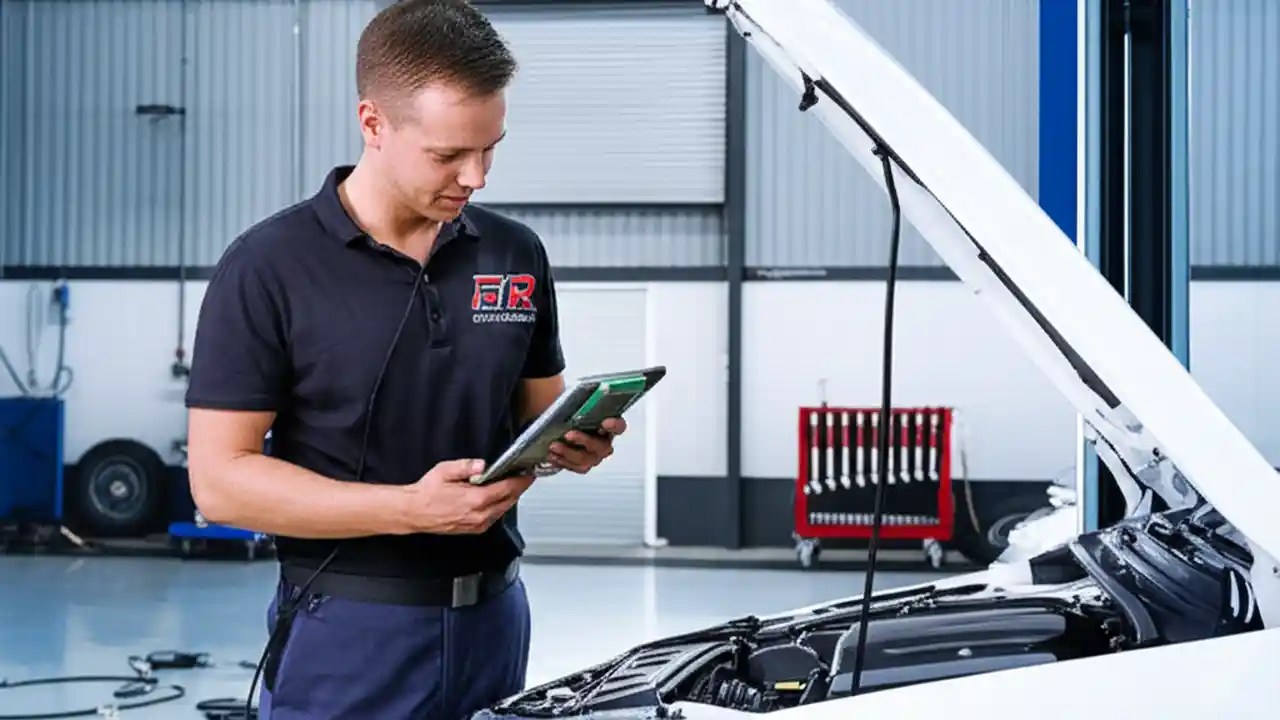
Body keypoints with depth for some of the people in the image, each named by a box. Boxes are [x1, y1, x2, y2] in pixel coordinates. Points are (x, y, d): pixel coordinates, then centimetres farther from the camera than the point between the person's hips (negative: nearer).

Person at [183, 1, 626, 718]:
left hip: (494, 617, 5)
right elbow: (220, 479, -13)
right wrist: (412, 508, -24)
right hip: (348, 632, -4)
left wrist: (575, 440, -8)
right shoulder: (268, 267, -10)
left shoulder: (517, 254, 5)